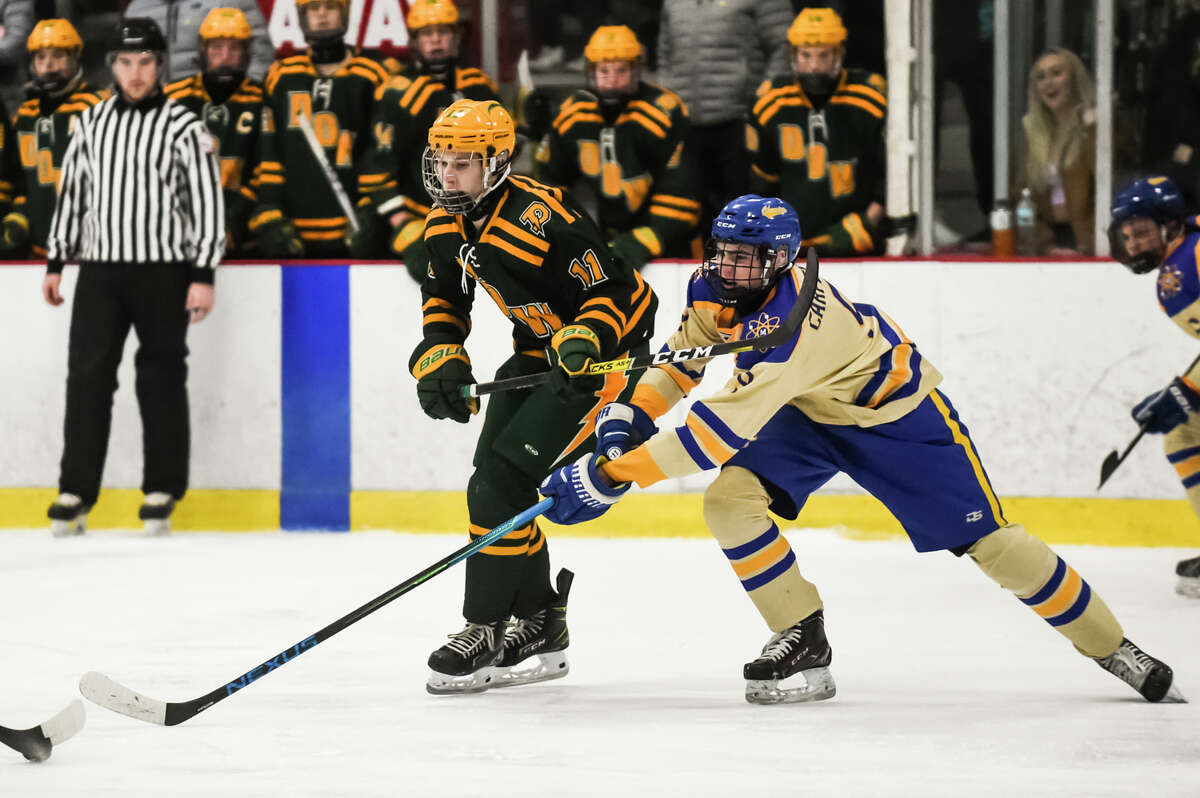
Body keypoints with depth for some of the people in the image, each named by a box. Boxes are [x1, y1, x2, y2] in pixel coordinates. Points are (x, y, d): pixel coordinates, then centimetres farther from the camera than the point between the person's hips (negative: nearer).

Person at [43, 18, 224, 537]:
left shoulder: (183, 128, -4)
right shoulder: (91, 124, 9)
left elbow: (208, 202, -5)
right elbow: (71, 194, 16)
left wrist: (203, 276, -10)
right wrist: (56, 263, 13)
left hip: (163, 274, -3)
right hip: (99, 270, 3)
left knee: (161, 379, 3)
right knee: (87, 377, -2)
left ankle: (161, 493, 10)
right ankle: (76, 492, 1)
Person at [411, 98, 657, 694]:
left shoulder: (542, 221, -28)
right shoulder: (447, 225, -2)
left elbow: (612, 293, -24)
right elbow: (444, 298, 12)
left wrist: (584, 341, -40)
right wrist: (441, 359, -4)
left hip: (605, 350, -9)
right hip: (538, 348, 9)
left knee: (504, 481, -16)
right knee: (493, 481, 8)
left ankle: (486, 632, -8)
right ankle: (539, 624, 22)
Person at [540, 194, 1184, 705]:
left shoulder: (797, 320, -41)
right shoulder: (714, 291, -17)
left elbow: (722, 429, -46)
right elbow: (681, 359, 4)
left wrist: (611, 475, -46)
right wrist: (626, 416, -14)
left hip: (897, 412, -7)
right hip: (809, 414, 7)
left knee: (989, 543, -5)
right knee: (730, 502, -18)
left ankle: (1109, 646, 13)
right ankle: (804, 645, -4)